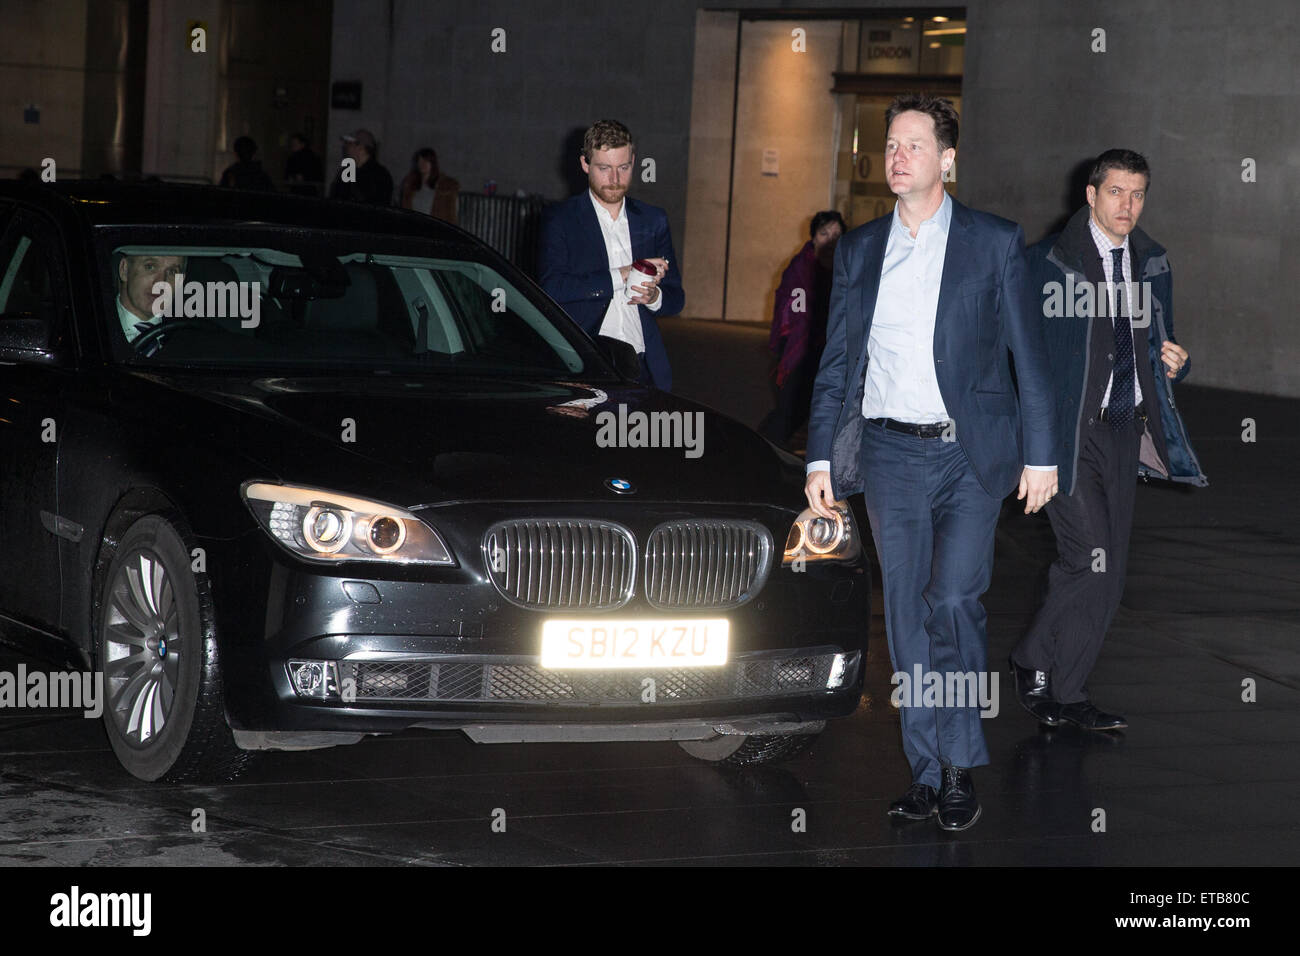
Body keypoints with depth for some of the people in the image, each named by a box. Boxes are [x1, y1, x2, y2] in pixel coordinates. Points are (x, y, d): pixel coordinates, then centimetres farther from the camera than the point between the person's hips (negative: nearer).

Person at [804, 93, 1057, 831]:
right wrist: (821, 457, 8)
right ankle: (927, 772, 12)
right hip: (891, 457, 3)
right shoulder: (858, 250, 10)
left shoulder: (995, 242, 1)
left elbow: (1028, 353, 2)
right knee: (907, 619, 4)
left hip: (971, 453, -3)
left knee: (954, 601, -15)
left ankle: (962, 765, -2)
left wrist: (1041, 454, -1)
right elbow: (837, 360, 13)